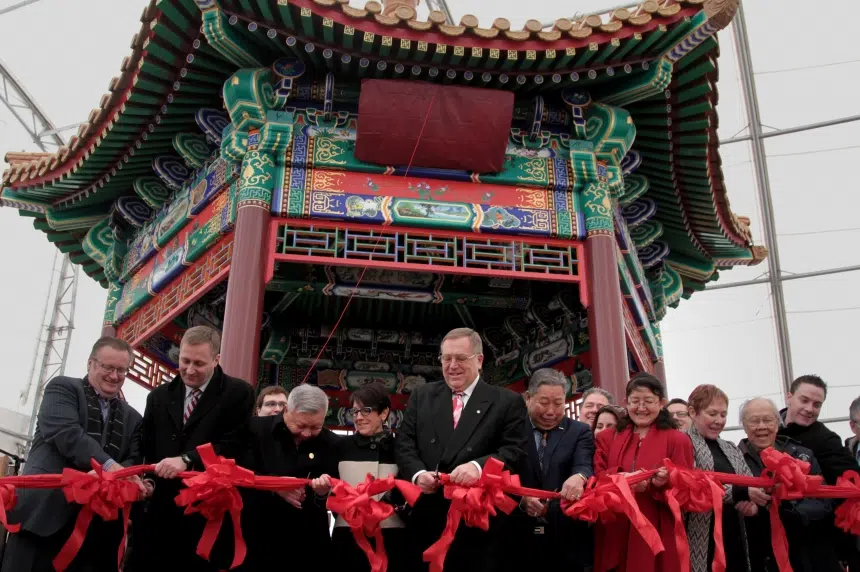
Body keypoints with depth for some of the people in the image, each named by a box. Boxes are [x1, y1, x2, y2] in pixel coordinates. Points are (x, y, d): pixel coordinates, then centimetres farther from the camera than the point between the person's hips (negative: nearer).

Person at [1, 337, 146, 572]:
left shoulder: (132, 418, 21)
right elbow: (66, 433, -11)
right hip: (46, 510, -4)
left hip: (95, 524, 4)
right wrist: (109, 466, -24)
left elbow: (134, 462, 10)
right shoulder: (63, 387, 6)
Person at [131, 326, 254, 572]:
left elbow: (235, 445, -11)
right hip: (157, 510, 4)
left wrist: (187, 460, -20)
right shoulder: (159, 396, 16)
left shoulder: (238, 393, -1)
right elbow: (146, 449, 14)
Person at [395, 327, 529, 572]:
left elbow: (515, 450, -6)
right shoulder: (422, 396, 13)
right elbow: (404, 443, 7)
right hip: (426, 517, 3)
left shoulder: (508, 402, 2)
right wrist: (418, 473, -13)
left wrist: (479, 466, -24)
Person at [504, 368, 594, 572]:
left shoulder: (579, 432, 6)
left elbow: (584, 466, -11)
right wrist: (520, 499, -21)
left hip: (566, 540, 1)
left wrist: (579, 477, -33)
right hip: (518, 538, 0)